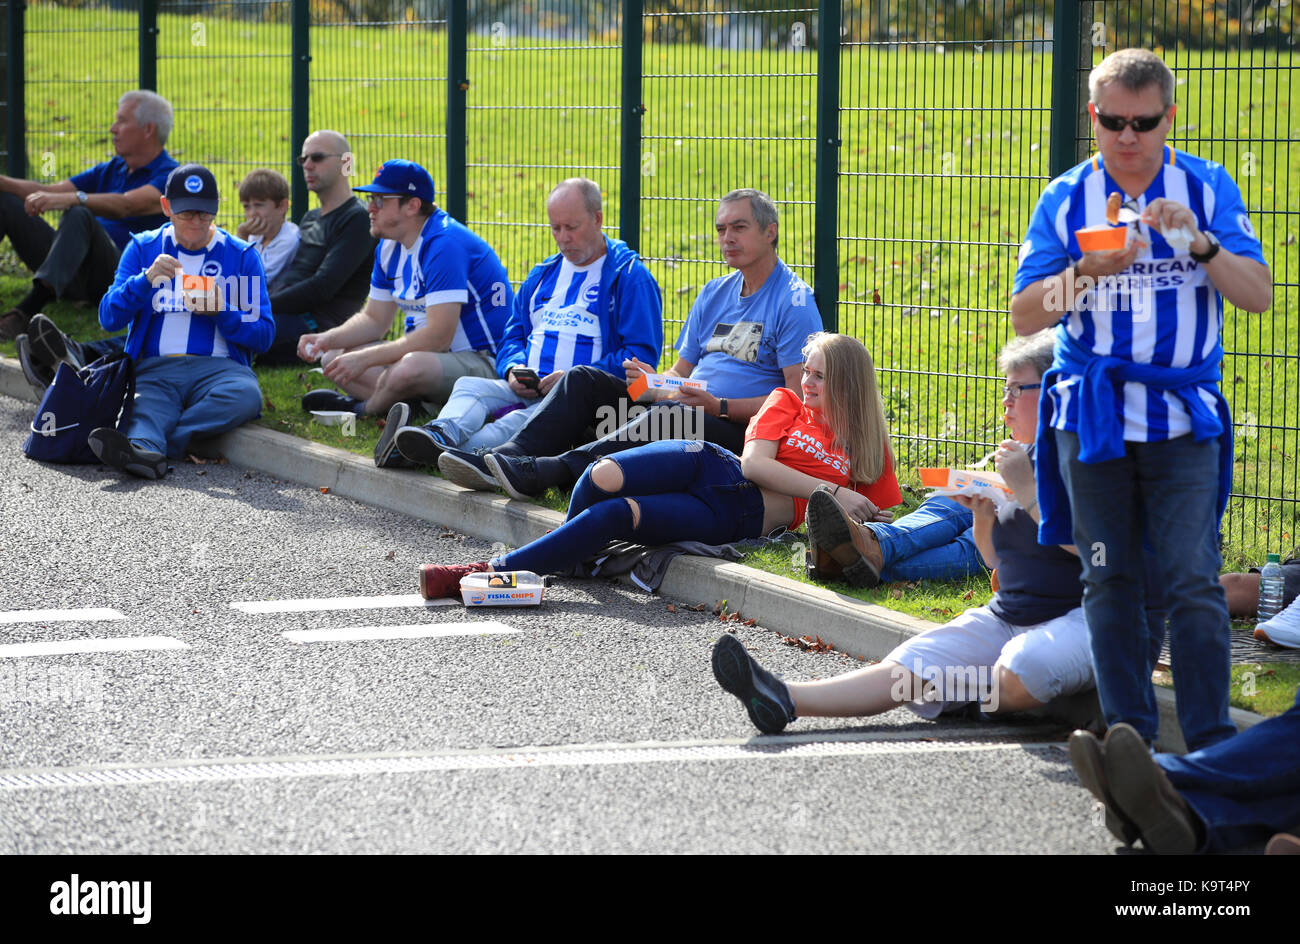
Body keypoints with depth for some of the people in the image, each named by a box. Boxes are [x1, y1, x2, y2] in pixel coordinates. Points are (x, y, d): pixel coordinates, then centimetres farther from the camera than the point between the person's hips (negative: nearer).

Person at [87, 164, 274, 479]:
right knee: (146, 405, -35)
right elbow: (109, 318, 5)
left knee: (246, 395, -35)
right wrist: (146, 280, -13)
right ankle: (147, 451, -67)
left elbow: (263, 335, 9)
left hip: (217, 368, 0)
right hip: (154, 368, 0)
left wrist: (221, 313, -11)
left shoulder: (242, 255, 12)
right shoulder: (143, 249, 15)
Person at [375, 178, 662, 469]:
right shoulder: (543, 275, 25)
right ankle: (442, 433, -54)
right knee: (469, 385, -21)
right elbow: (514, 335, 28)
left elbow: (641, 353, -7)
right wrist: (513, 369, 2)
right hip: (526, 390, 7)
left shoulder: (629, 276, 2)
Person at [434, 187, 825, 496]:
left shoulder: (793, 301, -5)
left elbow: (799, 400, -13)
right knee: (584, 380, -4)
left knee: (671, 416, -39)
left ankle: (544, 472, -48)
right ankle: (506, 461, -25)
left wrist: (719, 407, -22)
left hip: (741, 433, -8)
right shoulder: (715, 294, 21)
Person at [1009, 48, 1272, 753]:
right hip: (1091, 414, 2)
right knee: (1110, 580, 6)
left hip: (1183, 415, -2)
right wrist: (1086, 273, -17)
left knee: (1194, 581, -9)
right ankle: (1128, 734, 14)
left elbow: (1257, 295, -4)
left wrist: (1200, 243, -20)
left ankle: (1211, 741, -5)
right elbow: (1025, 315, 1)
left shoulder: (1208, 188, 2)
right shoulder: (1065, 200, 5)